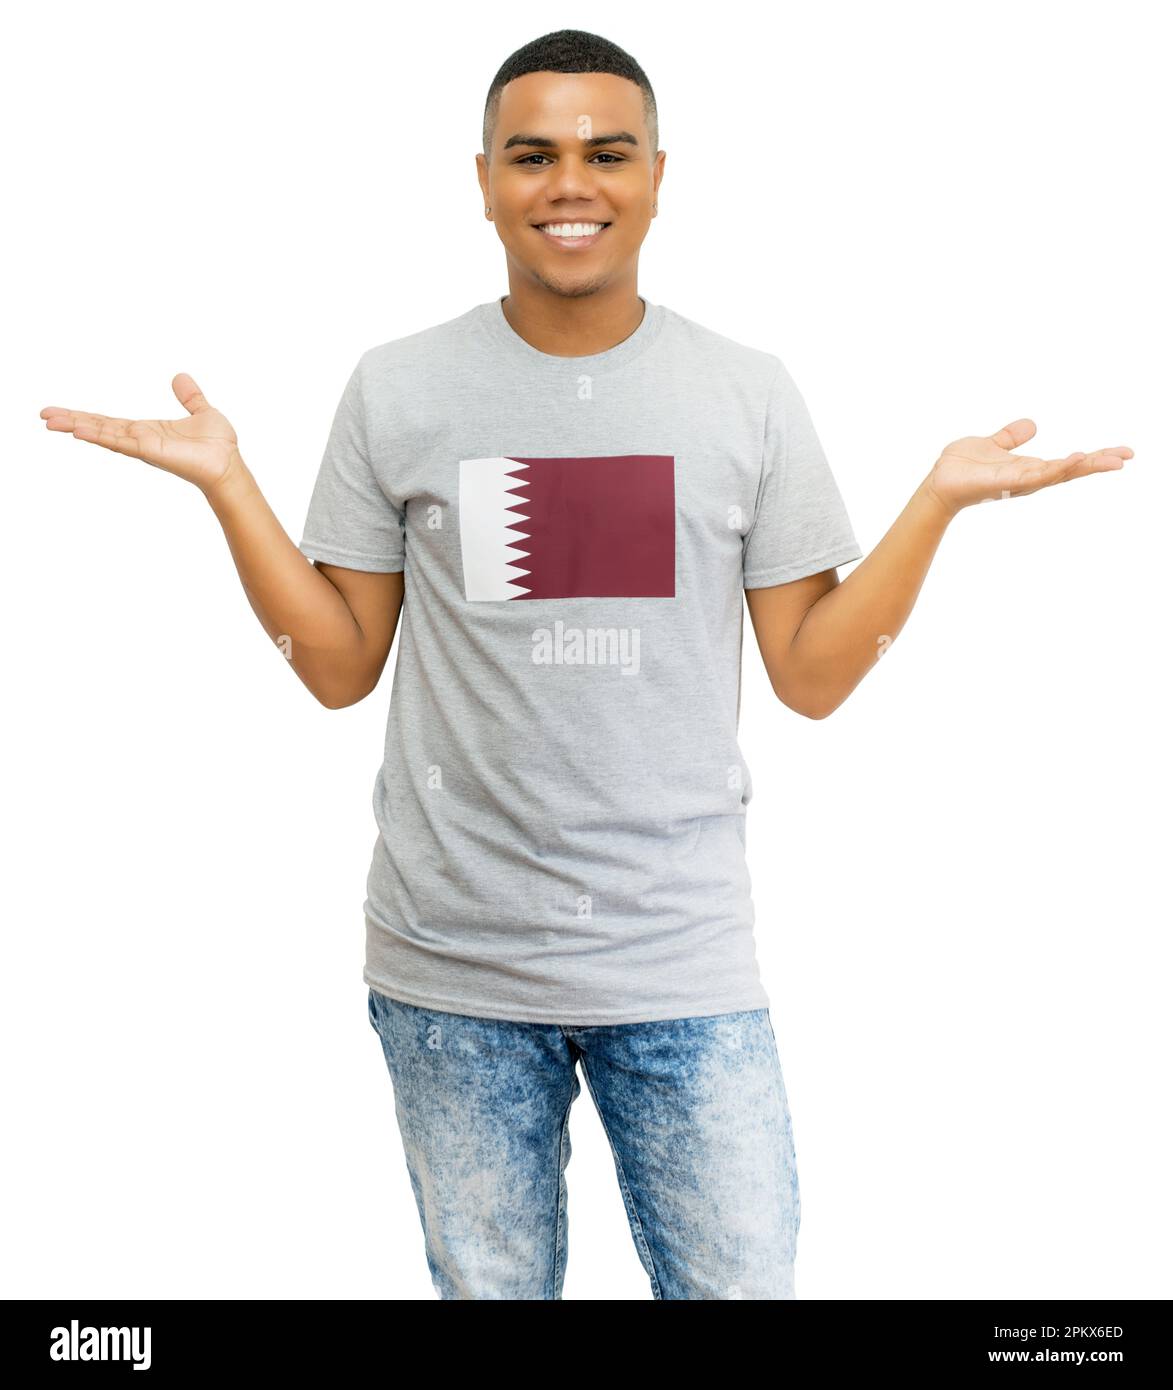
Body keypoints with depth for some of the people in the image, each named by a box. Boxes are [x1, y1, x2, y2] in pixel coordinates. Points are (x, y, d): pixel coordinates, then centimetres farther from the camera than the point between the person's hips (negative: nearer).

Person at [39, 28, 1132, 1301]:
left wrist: (940, 498, -7)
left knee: (742, 1281, 7)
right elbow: (340, 669, 3)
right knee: (489, 1284, 16)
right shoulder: (394, 391, 1)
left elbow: (810, 679, 1)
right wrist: (227, 483, -5)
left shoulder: (748, 395, 1)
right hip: (451, 968, 1)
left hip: (683, 963, 0)